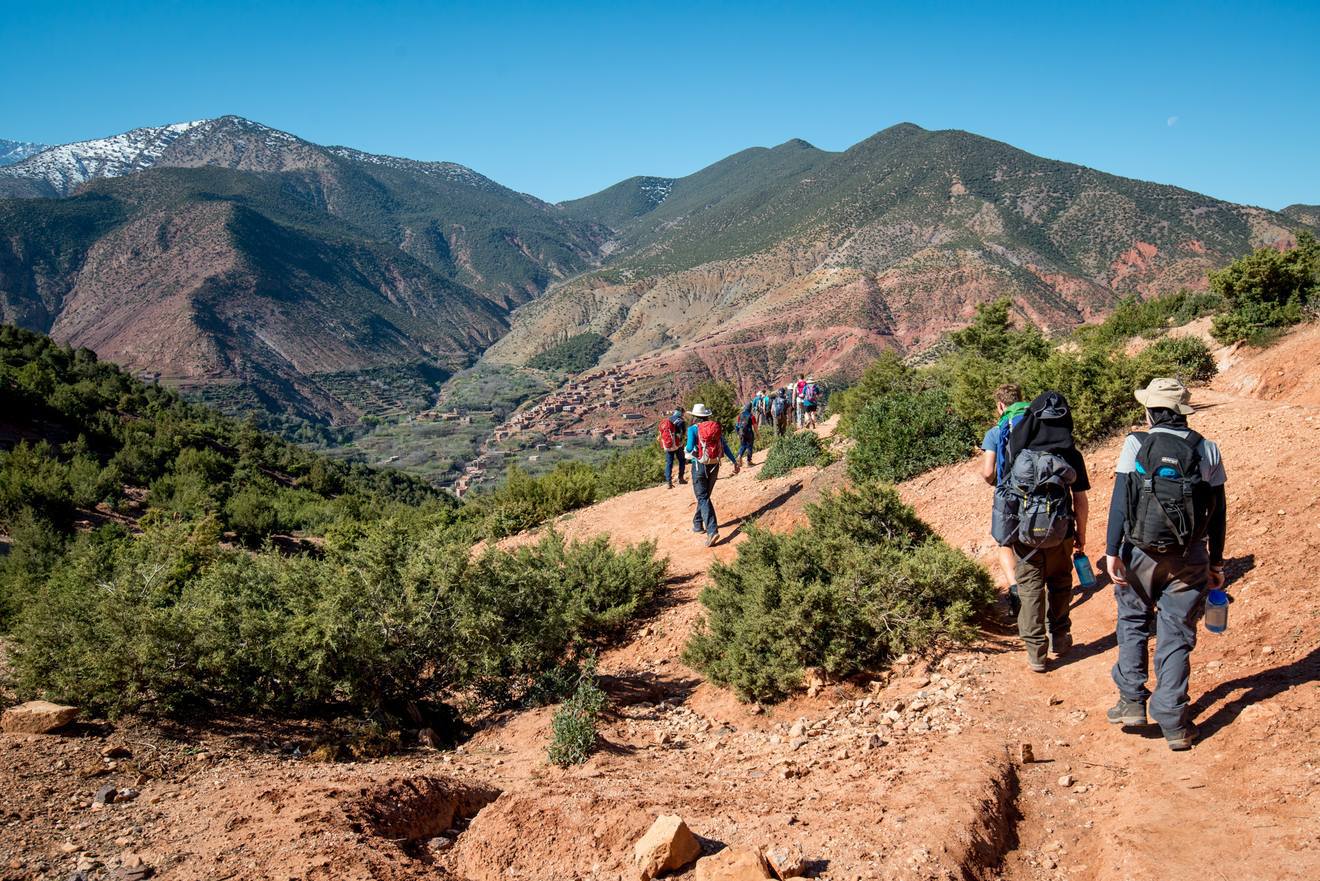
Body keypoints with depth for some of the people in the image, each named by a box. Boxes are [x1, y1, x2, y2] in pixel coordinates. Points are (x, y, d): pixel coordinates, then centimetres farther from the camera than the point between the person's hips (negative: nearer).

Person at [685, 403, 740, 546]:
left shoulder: (693, 429, -8)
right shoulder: (716, 427, 5)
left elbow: (690, 448, -19)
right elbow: (725, 446, 1)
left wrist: (686, 448, 5)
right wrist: (734, 462, 3)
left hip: (700, 466, -5)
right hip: (714, 466, 5)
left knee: (703, 498, -5)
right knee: (704, 496, 22)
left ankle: (712, 531, -21)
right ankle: (698, 524, 36)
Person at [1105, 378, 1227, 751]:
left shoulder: (1137, 444, -4)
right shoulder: (1207, 451, 2)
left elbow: (1120, 500, -10)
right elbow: (1218, 511, 5)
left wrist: (1112, 551, -8)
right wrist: (1216, 562, 14)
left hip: (1141, 552, -1)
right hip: (1189, 558, 1)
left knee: (1133, 624, 17)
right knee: (1176, 636, 6)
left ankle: (1132, 702, 14)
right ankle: (1174, 723, 7)